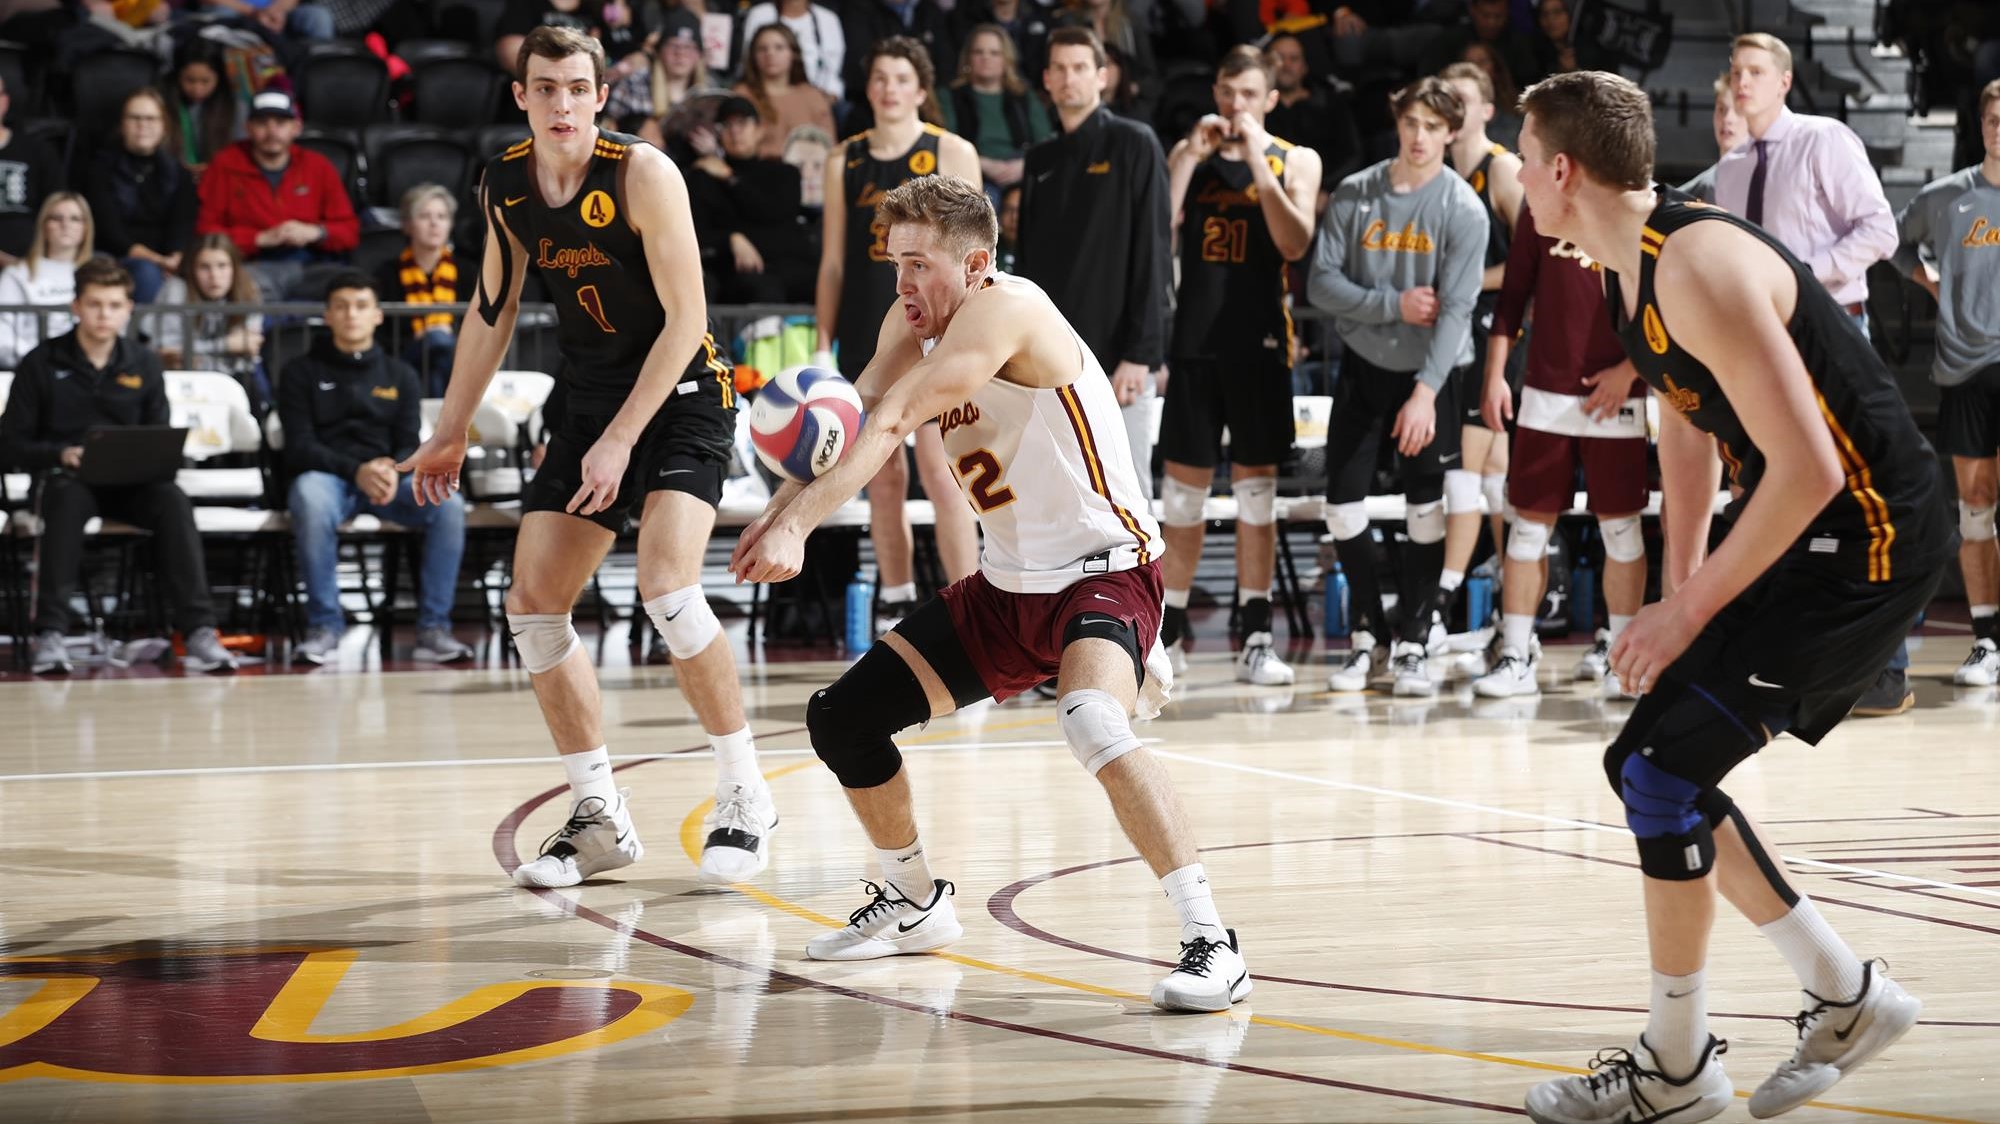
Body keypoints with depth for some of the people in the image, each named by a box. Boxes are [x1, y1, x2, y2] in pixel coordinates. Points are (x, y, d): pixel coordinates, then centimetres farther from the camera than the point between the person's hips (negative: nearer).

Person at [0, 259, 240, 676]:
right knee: (66, 499, -39)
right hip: (68, 479, -2)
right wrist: (61, 454, -17)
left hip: (130, 484, 2)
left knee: (173, 500, -31)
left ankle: (198, 633, -36)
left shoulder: (144, 365, 11)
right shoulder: (41, 364, 3)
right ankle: (49, 635, -39)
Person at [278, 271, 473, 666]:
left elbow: (410, 445, 8)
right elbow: (299, 446, -2)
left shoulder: (400, 375, 18)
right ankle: (324, 628, -31)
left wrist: (392, 472, -18)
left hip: (388, 477, 2)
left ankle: (433, 629, -24)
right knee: (311, 502, -40)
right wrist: (357, 471, -21)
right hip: (324, 474, -2)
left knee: (448, 505, -28)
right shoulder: (301, 373, 9)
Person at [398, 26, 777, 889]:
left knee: (666, 589, -24)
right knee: (532, 609, 0)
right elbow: (493, 309, 14)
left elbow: (687, 319, -18)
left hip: (679, 397, -7)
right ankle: (600, 817, 11)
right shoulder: (505, 184, 0)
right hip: (586, 398, 7)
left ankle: (744, 796, -9)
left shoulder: (643, 174, -18)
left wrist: (621, 439, -21)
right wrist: (452, 432, 15)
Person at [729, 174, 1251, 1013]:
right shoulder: (911, 323, 3)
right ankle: (915, 905, 30)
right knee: (840, 718, 7)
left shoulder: (1008, 309, -23)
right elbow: (858, 418, -6)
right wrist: (786, 505, -26)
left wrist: (798, 522, -41)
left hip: (1104, 572, -9)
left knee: (1093, 725, -37)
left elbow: (891, 423, -33)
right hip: (1008, 587, 9)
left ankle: (1212, 943, -33)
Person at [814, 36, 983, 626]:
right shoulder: (845, 159, 9)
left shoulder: (952, 152, 1)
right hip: (866, 333, 4)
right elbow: (832, 261, 11)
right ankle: (895, 605, 15)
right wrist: (823, 347, 7)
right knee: (883, 476, 7)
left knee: (940, 469, -11)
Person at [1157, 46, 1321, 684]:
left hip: (1259, 343, -2)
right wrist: (1193, 153, -9)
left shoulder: (1294, 161, 4)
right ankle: (1169, 634, 12)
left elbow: (1295, 244, -11)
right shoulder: (1189, 154, 9)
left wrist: (1259, 164, -15)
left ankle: (1255, 639, 2)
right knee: (1182, 484, 4)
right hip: (1194, 340, 2)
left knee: (1255, 486, 0)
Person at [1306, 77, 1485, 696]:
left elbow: (1455, 308, -17)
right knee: (1343, 504, 0)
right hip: (1363, 366, 3)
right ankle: (1368, 635, 15)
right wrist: (1393, 304, -16)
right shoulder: (1355, 195, -2)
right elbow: (1321, 282, -4)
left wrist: (1425, 391, -25)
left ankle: (1413, 644, 7)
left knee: (1427, 510, -3)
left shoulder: (1464, 209, -10)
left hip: (1432, 372, -3)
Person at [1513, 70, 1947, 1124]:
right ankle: (1844, 995, 22)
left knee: (1662, 770, -10)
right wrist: (1680, 593, 14)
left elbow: (1808, 471, -27)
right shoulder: (1627, 272, 7)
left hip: (1862, 539, -10)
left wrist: (1690, 612, -19)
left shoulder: (1699, 269, -25)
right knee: (1655, 769, 12)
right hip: (1801, 526, 10)